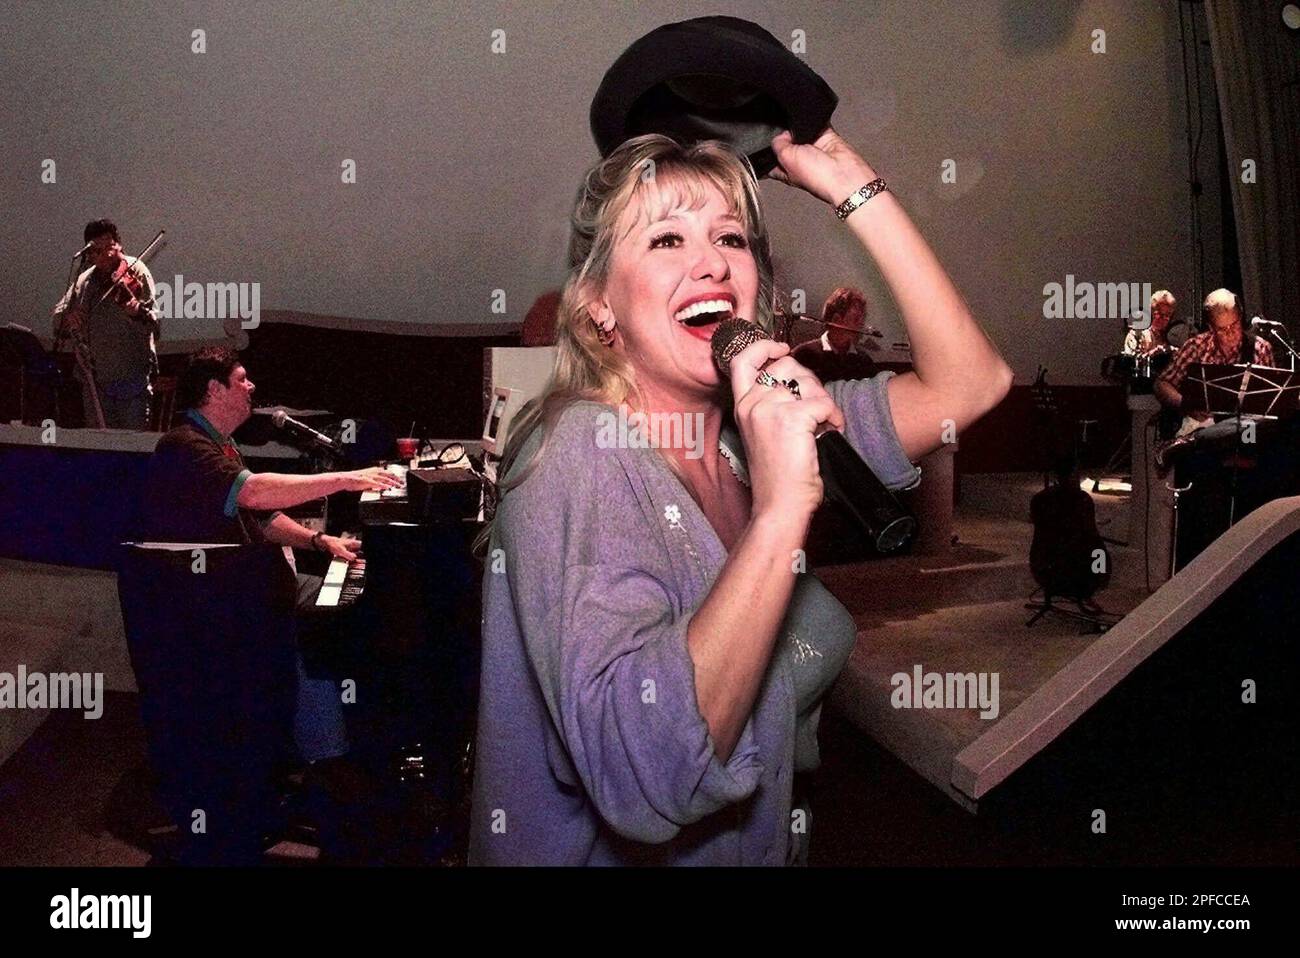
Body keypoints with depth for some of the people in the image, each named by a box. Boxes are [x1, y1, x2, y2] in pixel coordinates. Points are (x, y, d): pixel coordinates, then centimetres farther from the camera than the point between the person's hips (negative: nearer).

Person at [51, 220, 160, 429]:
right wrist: (67, 318, -9)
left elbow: (153, 324, -16)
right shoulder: (84, 281, 10)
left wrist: (137, 312, -39)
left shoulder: (136, 272, -6)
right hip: (94, 379, 5)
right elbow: (58, 315, 14)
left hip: (131, 375, -5)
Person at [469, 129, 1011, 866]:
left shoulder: (762, 426, 0)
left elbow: (972, 383, -5)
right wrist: (780, 510, -31)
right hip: (609, 852, -5)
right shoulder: (583, 453, -19)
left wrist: (845, 178, -5)